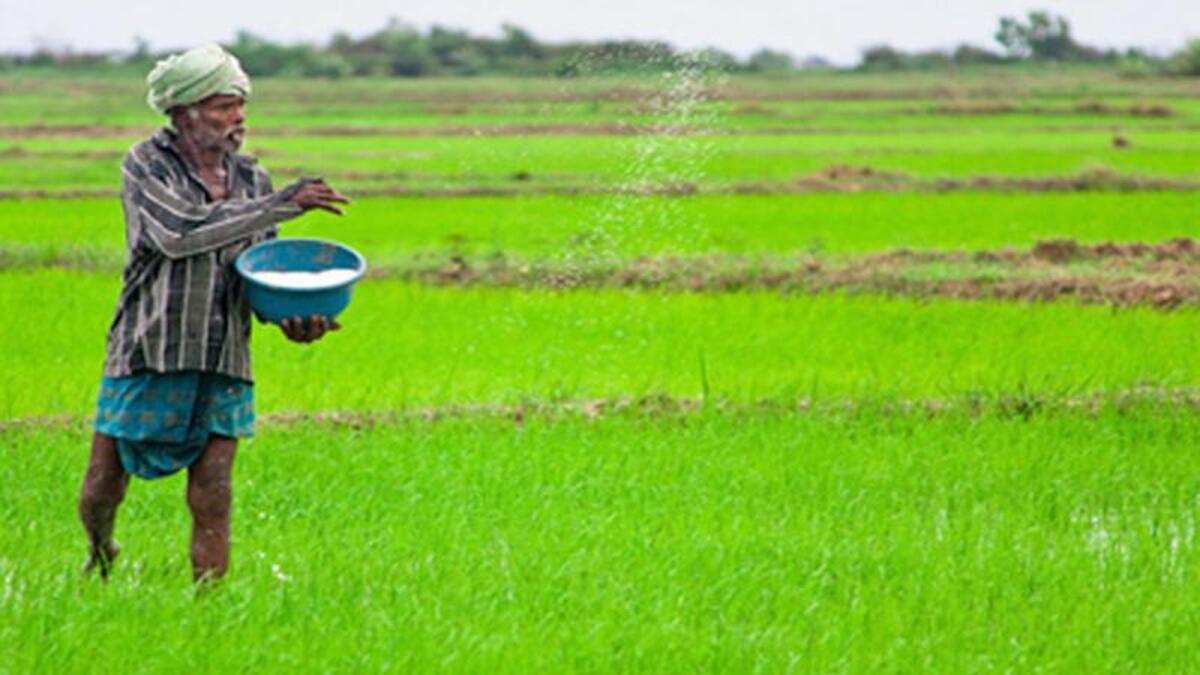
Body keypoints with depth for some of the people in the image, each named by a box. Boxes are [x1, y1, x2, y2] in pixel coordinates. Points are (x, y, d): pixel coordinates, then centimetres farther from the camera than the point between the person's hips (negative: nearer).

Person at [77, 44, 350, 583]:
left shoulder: (252, 180, 10)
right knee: (101, 491, 5)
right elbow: (180, 233, -21)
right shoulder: (146, 165, -4)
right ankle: (100, 556, 36)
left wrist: (295, 317, -10)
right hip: (149, 353, -3)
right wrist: (283, 205, -21)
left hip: (223, 360, 3)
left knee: (211, 501, -3)